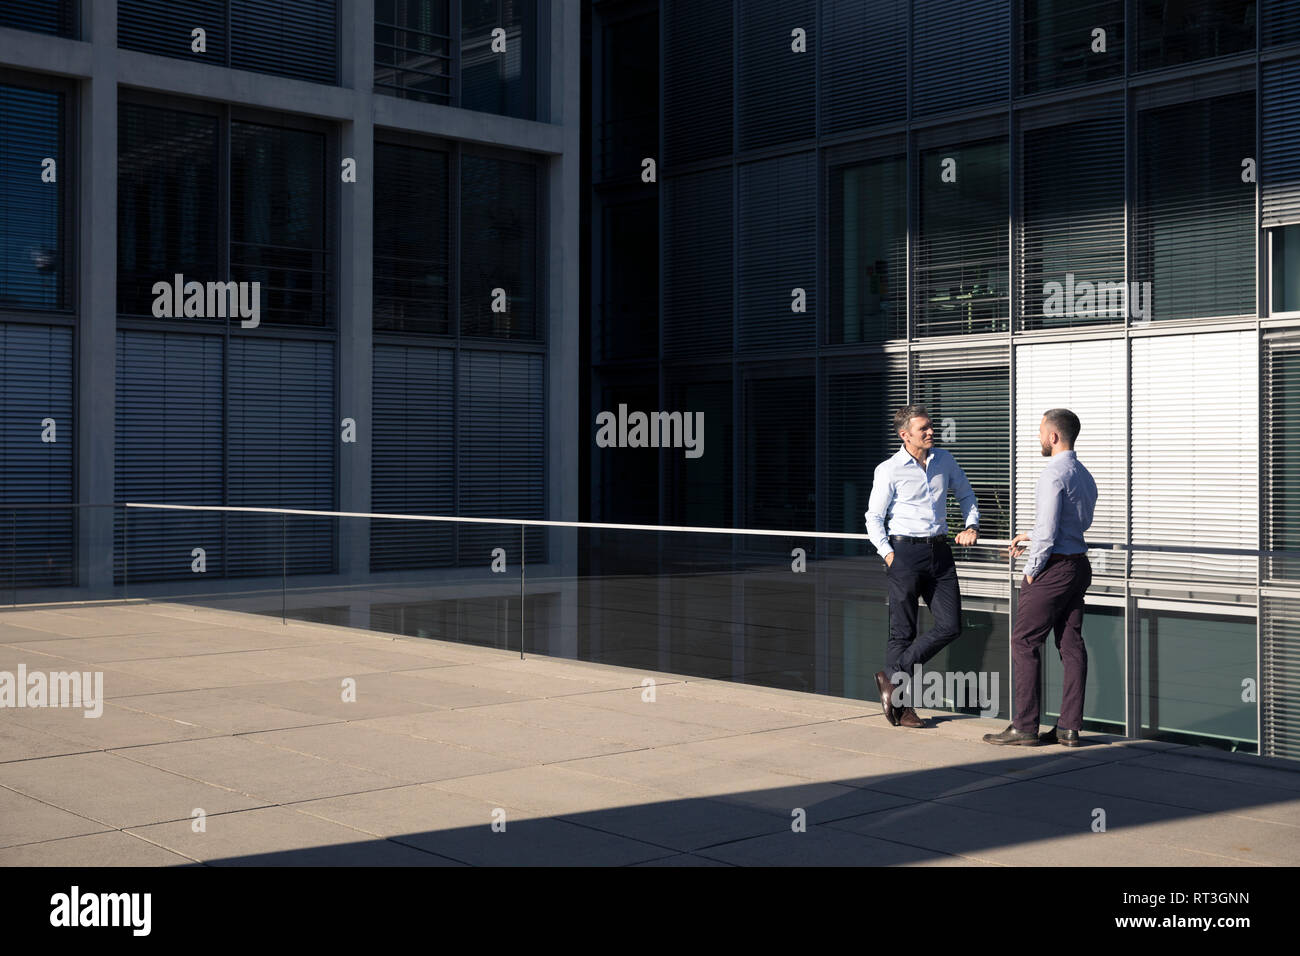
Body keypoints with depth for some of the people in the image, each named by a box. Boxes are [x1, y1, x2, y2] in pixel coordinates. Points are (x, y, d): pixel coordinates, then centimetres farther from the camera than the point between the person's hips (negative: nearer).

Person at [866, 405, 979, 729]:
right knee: (903, 632, 1)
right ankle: (901, 707, 10)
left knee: (950, 626, -2)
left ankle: (894, 676, 9)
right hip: (905, 551, -5)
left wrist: (972, 526, 8)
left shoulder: (944, 460, 9)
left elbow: (966, 495, 24)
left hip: (939, 550, 5)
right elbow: (874, 518, -2)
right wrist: (888, 554, -11)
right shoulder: (889, 470, -5)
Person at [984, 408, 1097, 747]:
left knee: (1024, 643, -2)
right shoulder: (1084, 475, 14)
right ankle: (1069, 728, 10)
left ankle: (1024, 727, 1)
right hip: (1079, 565, 9)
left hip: (1053, 568, -9)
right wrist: (1032, 537, 24)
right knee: (1071, 645, 8)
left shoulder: (1054, 474, -16)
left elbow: (1048, 530, -20)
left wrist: (1031, 570, -9)